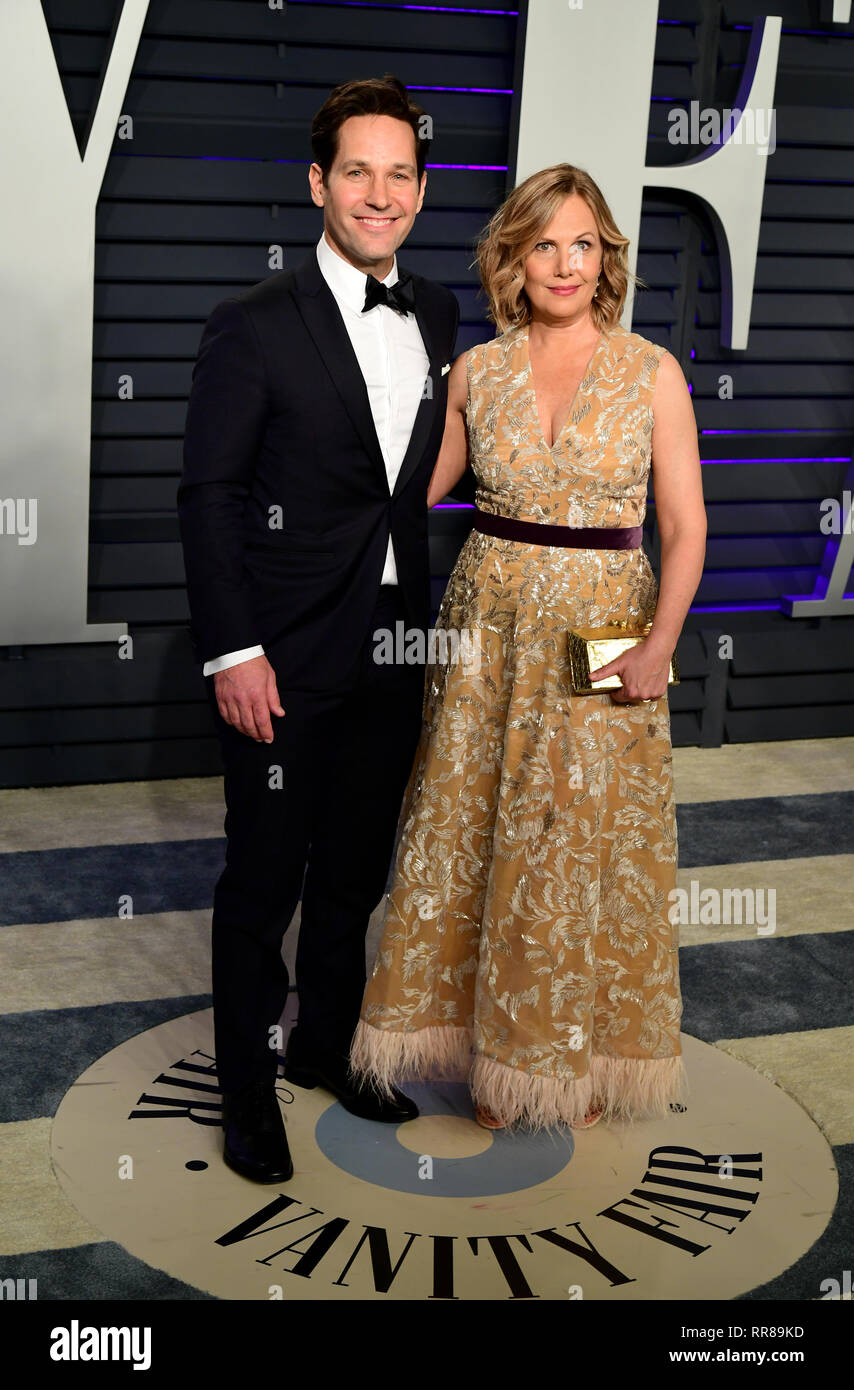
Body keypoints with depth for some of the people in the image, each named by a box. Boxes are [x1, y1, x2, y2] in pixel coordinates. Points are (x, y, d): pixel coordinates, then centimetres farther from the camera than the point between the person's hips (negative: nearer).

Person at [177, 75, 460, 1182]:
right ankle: (247, 1088, 23)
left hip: (394, 651, 5)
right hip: (285, 661, -5)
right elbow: (208, 496, -11)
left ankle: (326, 1047, 37)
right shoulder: (255, 327, -10)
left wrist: (427, 613, 9)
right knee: (264, 880, 6)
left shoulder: (436, 315, 7)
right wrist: (232, 652, -16)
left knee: (357, 870, 18)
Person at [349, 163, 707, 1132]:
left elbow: (685, 526, -5)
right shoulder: (477, 371, 4)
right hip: (490, 624, 2)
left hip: (605, 634, -2)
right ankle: (497, 1050, 25)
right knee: (477, 831, 7)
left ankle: (583, 1056, 23)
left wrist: (661, 639, -17)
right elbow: (416, 488, 13)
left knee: (587, 840, 4)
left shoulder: (652, 372, -2)